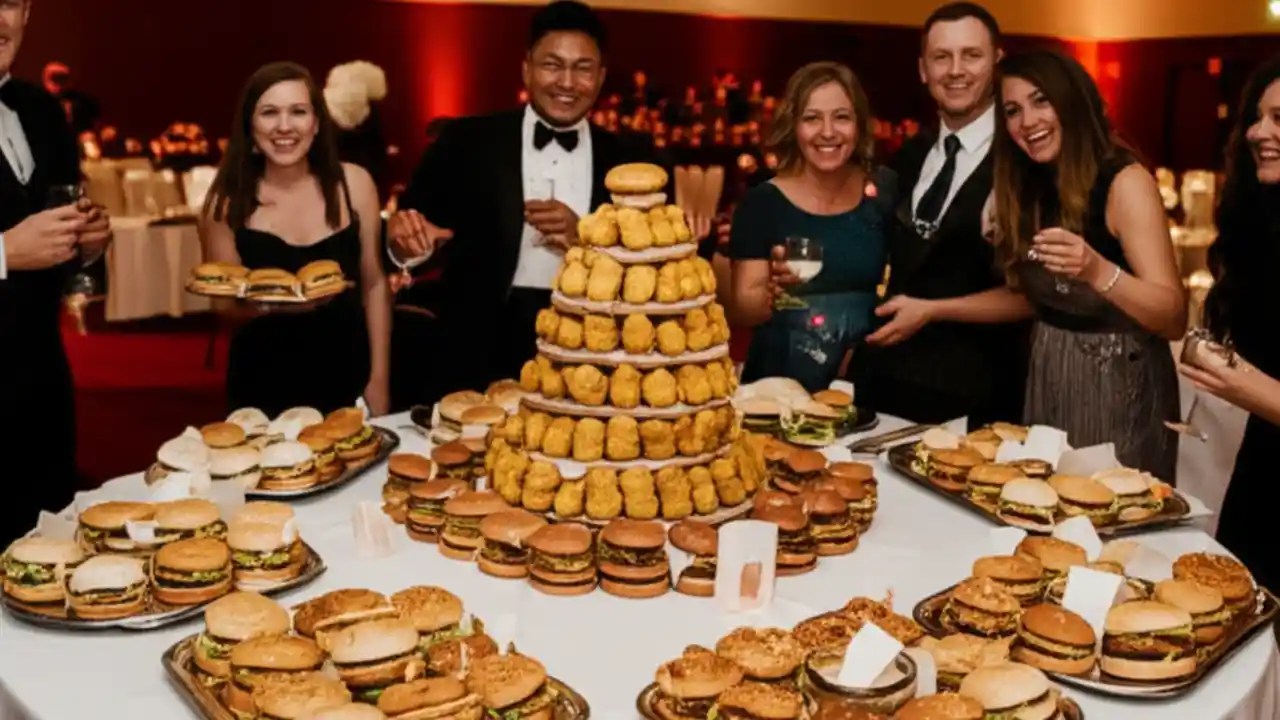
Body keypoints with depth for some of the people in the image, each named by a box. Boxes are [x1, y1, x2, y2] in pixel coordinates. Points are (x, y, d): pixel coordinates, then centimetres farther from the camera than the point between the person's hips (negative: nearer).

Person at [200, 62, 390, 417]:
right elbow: (226, 304, 1)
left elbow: (374, 284, 2)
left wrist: (379, 379, 0)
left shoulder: (353, 183, -4)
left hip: (346, 378, 1)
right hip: (264, 384, -1)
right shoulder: (228, 201, -6)